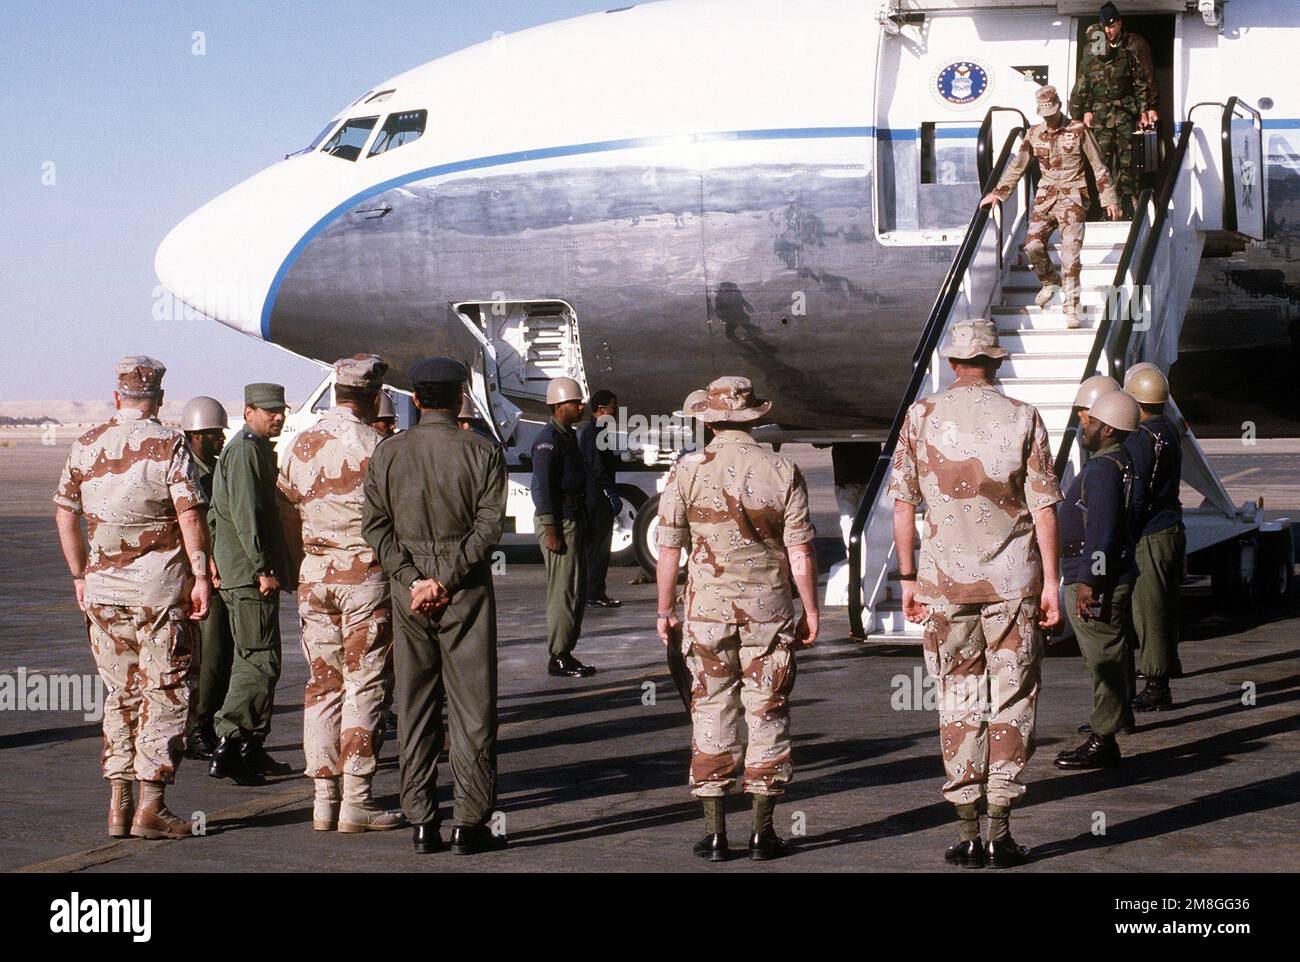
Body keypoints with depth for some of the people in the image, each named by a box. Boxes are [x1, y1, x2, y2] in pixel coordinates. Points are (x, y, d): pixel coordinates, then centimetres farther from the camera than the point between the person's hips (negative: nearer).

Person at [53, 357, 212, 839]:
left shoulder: (86, 446, 7)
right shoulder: (168, 445, -6)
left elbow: (65, 514, 11)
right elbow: (191, 514, -13)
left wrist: (80, 575, 19)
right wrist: (201, 575, -8)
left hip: (103, 588, 5)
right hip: (159, 588, -4)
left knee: (121, 694, 14)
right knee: (166, 695, 2)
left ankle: (118, 805, 12)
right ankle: (151, 808, -2)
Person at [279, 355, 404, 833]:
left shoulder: (302, 444, 6)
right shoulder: (375, 447, -11)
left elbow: (286, 512, 11)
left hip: (315, 575, 6)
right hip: (366, 575, -5)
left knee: (322, 684, 10)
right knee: (365, 688, 0)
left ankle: (324, 800, 10)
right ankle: (356, 802, 0)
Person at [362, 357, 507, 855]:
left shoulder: (387, 452, 3)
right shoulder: (482, 451, -4)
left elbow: (375, 524, -3)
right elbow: (489, 526, -12)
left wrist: (413, 580, -8)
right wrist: (443, 580, -13)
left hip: (408, 590, 3)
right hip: (466, 591, -2)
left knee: (415, 707, 9)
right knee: (471, 706, 2)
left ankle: (421, 821, 9)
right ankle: (469, 822, 1)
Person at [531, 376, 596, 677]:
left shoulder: (568, 436, 17)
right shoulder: (548, 440, -13)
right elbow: (542, 487, -18)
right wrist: (551, 531, -22)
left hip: (575, 519, 10)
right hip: (558, 521, -10)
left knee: (577, 592, 12)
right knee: (564, 591, -9)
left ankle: (567, 653, 17)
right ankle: (558, 657, -5)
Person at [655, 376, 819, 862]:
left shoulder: (686, 471, -3)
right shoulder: (782, 471, -4)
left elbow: (669, 548, -1)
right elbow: (800, 552, -4)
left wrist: (664, 609, 9)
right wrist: (810, 609, 6)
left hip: (707, 610, 0)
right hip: (769, 610, 0)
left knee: (711, 715, 7)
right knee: (767, 715, 7)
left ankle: (715, 832, 7)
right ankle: (762, 832, 8)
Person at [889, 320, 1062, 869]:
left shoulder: (921, 416, 0)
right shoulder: (1022, 418, -2)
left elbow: (903, 504, -1)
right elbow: (1043, 508, -4)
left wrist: (907, 578, 6)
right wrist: (1051, 582, 0)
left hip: (944, 581, 1)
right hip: (1012, 580, -1)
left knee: (958, 702, 8)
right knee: (1011, 704, 6)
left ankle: (967, 834, 7)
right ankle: (999, 833, 5)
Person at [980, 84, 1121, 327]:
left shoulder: (1079, 130, -3)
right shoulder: (1035, 134, 7)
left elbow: (1098, 167, 1)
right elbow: (1017, 165, 13)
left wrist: (1109, 198, 0)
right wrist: (998, 193, 7)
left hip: (1072, 198, -4)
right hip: (1045, 197, 4)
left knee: (1070, 254, -12)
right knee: (1032, 246, -12)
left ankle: (1071, 309, -9)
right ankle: (1050, 282, 18)